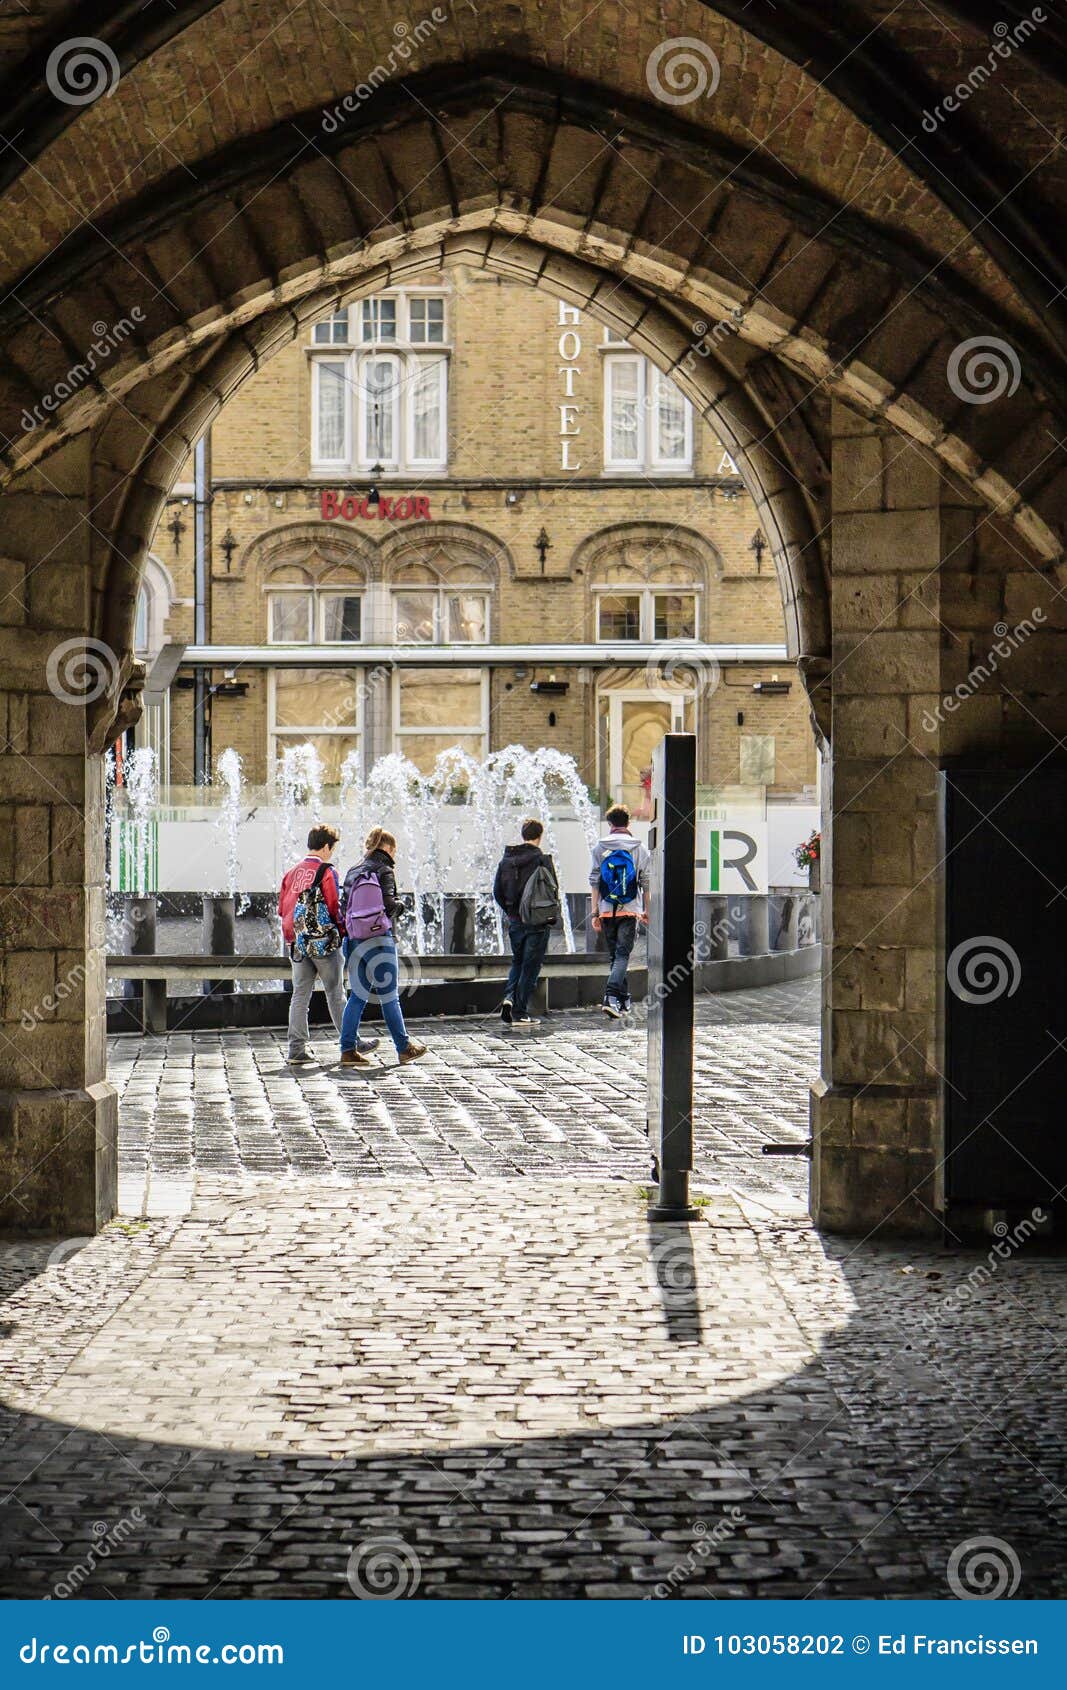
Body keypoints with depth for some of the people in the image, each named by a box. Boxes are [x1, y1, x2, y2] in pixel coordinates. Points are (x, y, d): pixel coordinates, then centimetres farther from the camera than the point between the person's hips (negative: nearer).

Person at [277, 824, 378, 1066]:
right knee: (335, 994, 4)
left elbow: (282, 908, 10)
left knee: (300, 994, 5)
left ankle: (297, 1049, 1)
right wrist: (343, 929, 4)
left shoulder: (292, 873, 8)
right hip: (324, 942, -5)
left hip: (297, 943, 5)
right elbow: (334, 907, -11)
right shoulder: (326, 871, -10)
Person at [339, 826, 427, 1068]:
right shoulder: (384, 871, -6)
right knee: (389, 996, 3)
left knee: (357, 996, 8)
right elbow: (389, 905, -15)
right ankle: (404, 1048, 12)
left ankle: (348, 1050, 3)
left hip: (355, 940, 5)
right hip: (379, 939, -5)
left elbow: (343, 907, 6)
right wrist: (398, 903, 5)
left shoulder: (353, 873, 10)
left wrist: (348, 933, 15)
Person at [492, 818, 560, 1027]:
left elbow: (497, 890, 7)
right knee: (530, 966, 2)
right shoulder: (541, 859, -11)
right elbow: (552, 890, -12)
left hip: (515, 921, 5)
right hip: (537, 921, -5)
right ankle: (520, 1013, 2)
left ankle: (509, 998, -3)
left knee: (517, 962, 20)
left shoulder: (506, 859, 5)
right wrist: (553, 916, 1)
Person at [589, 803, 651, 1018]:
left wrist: (594, 913, 3)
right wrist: (646, 910, 13)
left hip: (607, 911, 2)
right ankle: (611, 996, -24)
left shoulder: (599, 847, 3)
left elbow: (594, 882, 1)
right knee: (622, 955, -5)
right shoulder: (638, 848, 3)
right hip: (630, 910, -1)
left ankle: (623, 1000, 19)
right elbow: (646, 882, 4)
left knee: (615, 954, 14)